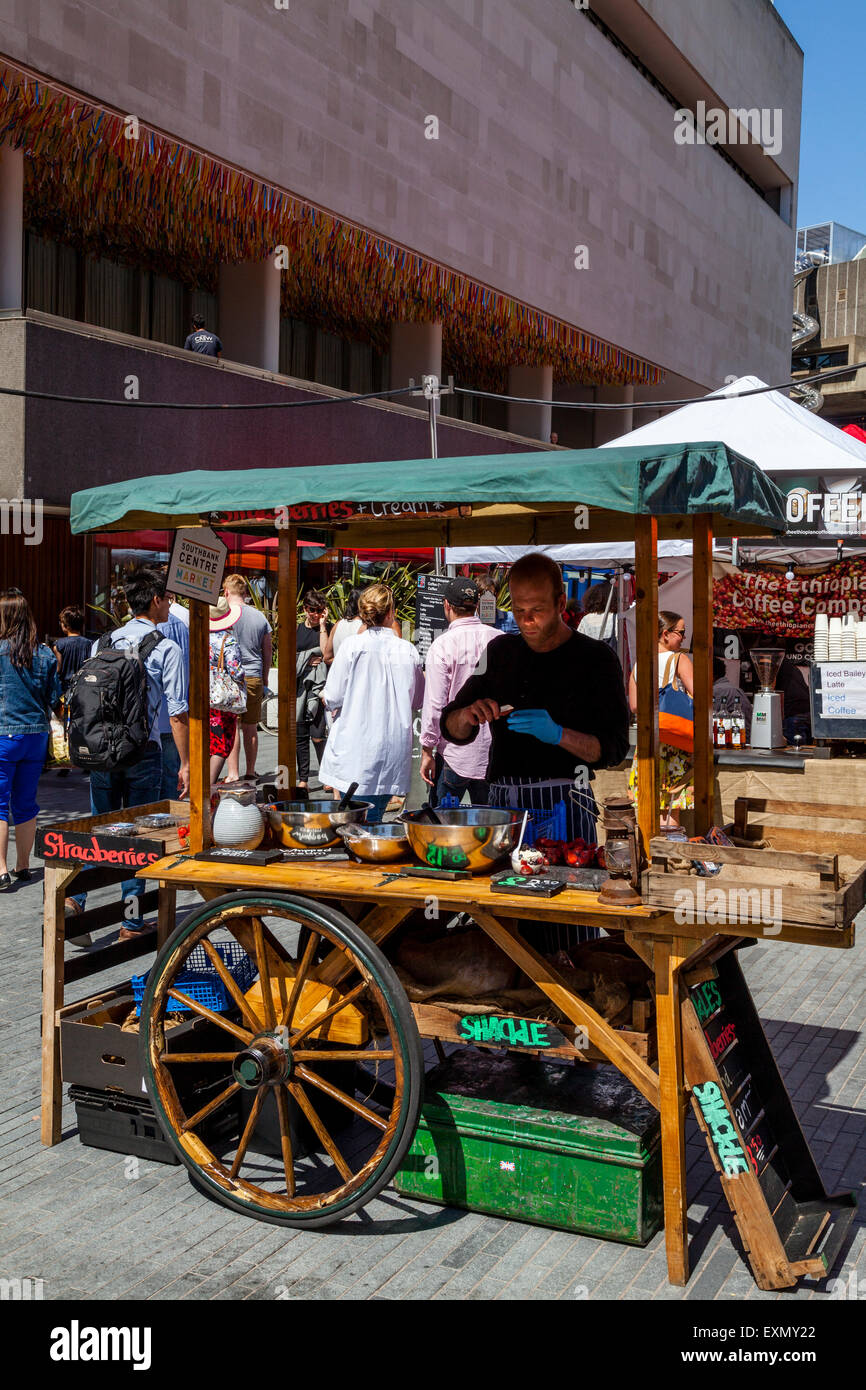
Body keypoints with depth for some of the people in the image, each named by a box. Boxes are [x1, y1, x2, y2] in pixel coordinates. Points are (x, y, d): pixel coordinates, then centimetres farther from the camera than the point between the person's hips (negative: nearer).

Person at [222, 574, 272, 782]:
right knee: (250, 728, 11)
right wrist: (264, 679, 21)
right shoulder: (260, 616, 8)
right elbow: (268, 651, 13)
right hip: (254, 678, 4)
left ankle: (233, 774, -5)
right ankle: (250, 772, 17)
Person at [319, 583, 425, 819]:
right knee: (375, 818, 11)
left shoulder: (352, 645, -8)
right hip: (393, 754, 3)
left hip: (355, 751, -3)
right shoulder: (408, 650, 1)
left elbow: (333, 697, -5)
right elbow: (417, 701, 12)